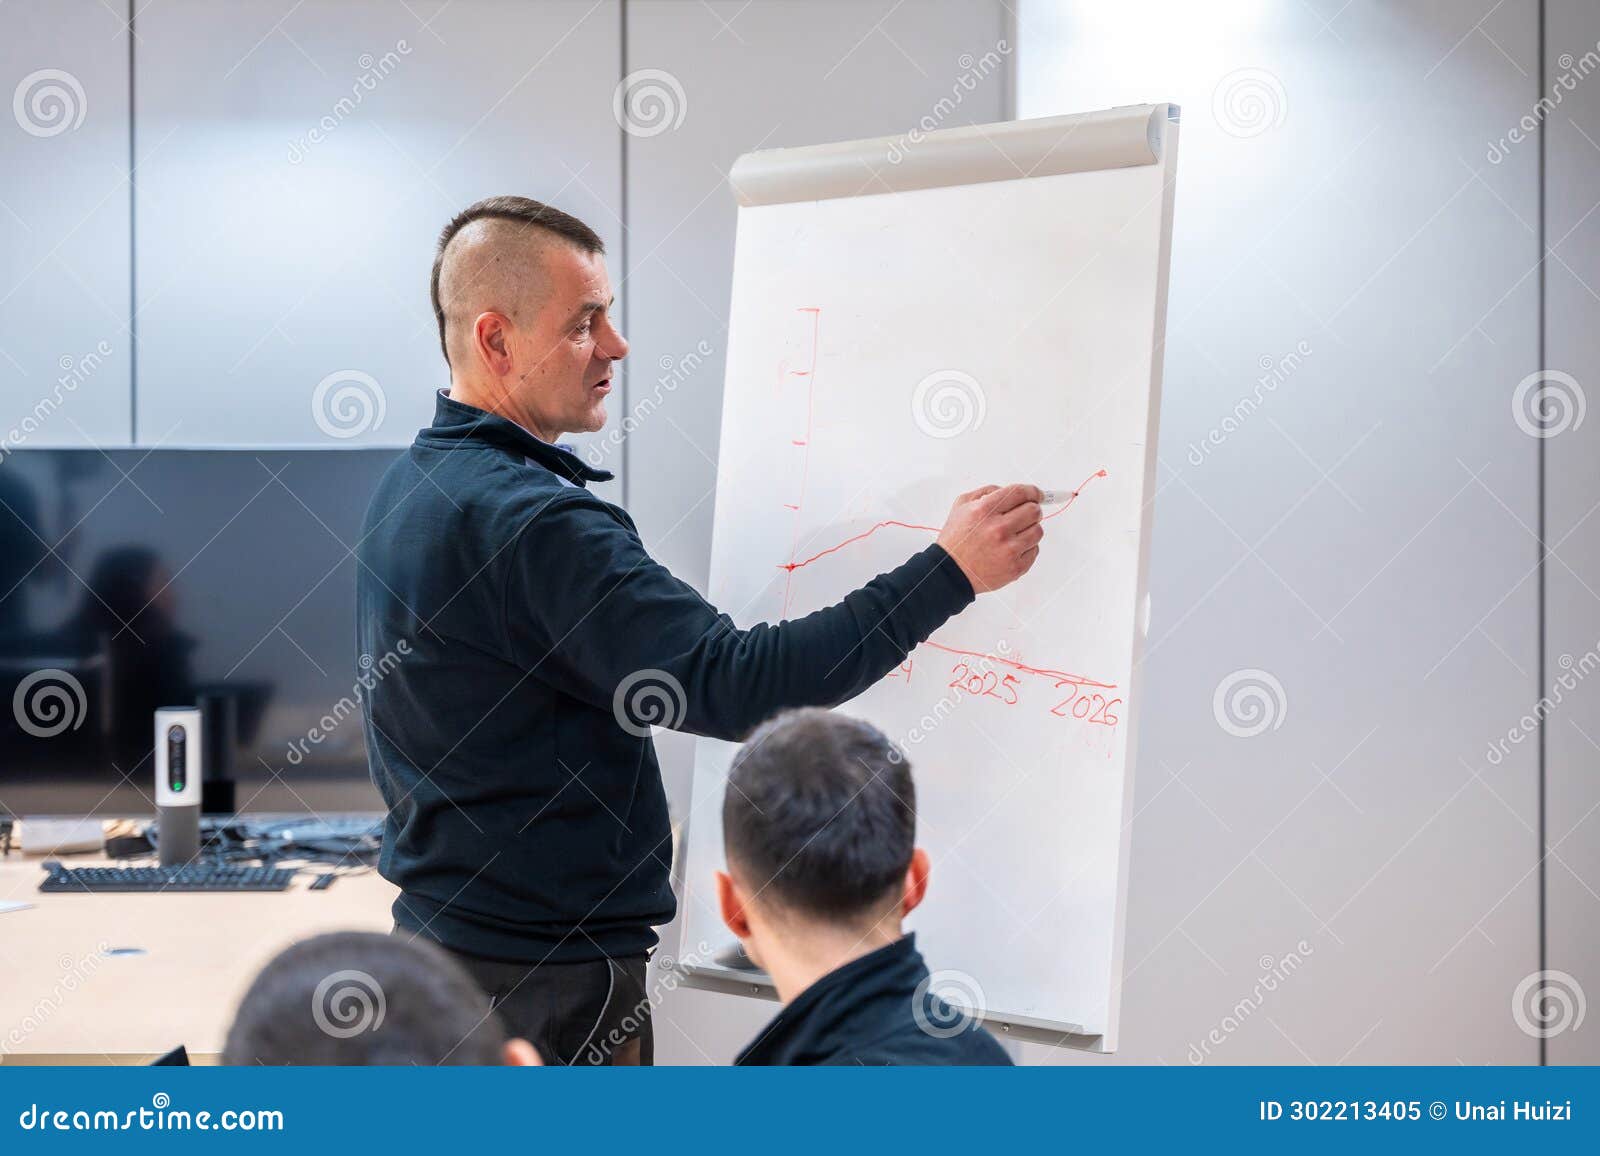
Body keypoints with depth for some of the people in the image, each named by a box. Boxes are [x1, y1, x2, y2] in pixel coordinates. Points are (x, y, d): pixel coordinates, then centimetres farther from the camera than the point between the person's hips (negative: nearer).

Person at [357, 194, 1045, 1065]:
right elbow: (733, 687, -30)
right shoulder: (530, 520, -24)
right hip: (548, 973, -10)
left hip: (441, 928, 10)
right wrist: (949, 571, -26)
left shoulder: (409, 486, 8)